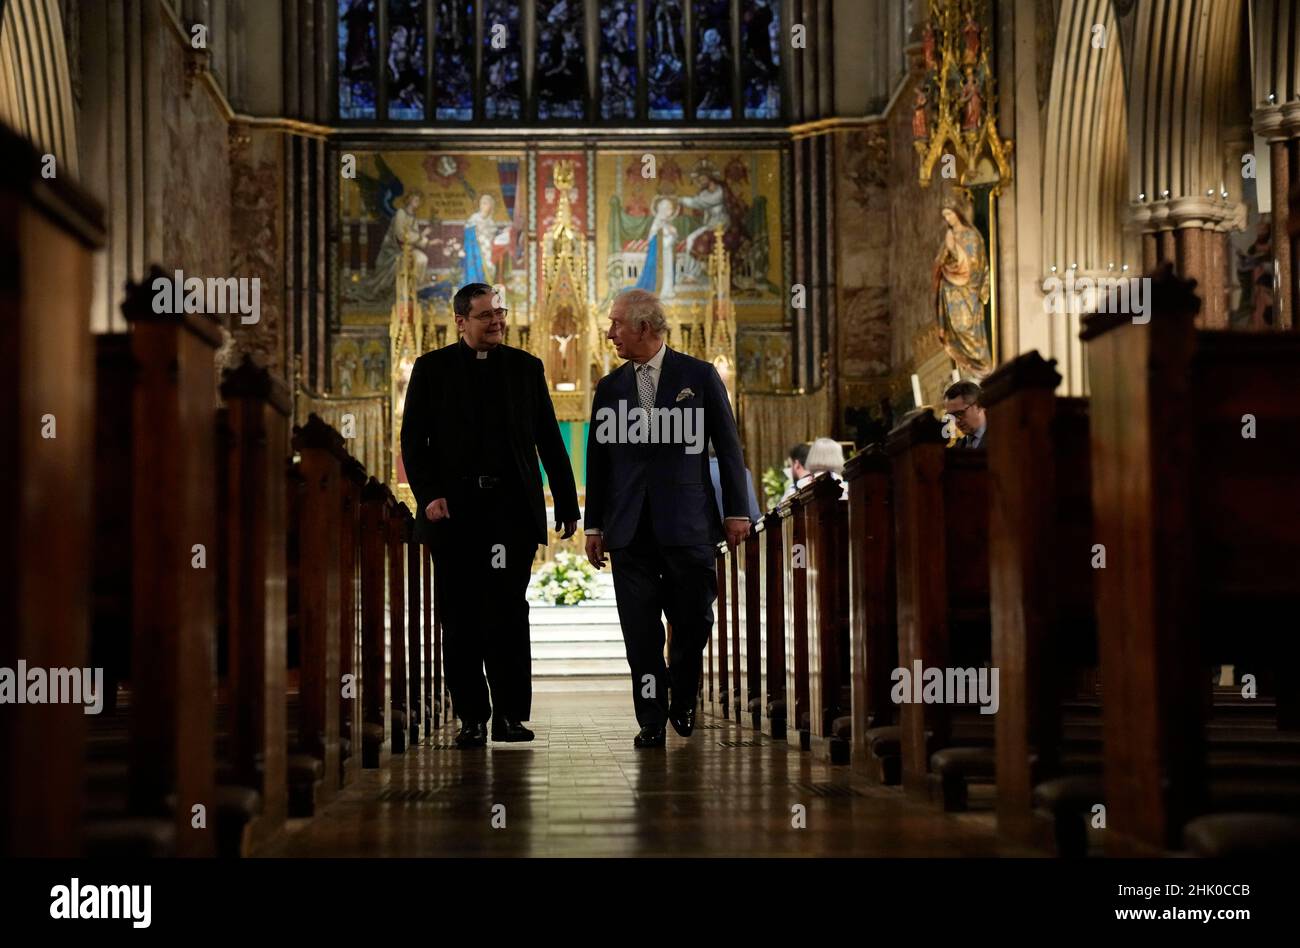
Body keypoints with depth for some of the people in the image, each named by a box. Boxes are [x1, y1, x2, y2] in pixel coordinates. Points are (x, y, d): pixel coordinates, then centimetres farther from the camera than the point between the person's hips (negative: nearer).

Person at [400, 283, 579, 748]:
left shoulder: (526, 367, 11)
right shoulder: (432, 369, 8)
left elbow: (549, 441, 12)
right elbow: (413, 439, 5)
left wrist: (567, 502, 10)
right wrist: (428, 495, -8)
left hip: (512, 505, 0)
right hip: (454, 509, 0)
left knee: (507, 609, -7)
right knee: (461, 617, 3)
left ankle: (509, 714, 0)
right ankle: (472, 718, 11)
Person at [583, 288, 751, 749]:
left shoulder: (700, 376, 3)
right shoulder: (610, 387, 12)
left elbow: (728, 447, 4)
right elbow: (598, 459, 14)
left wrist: (736, 510, -1)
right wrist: (594, 524, 11)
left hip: (687, 523, -2)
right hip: (631, 529, 2)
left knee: (694, 622, 1)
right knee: (640, 634, -1)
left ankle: (683, 702, 25)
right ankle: (652, 722, 6)